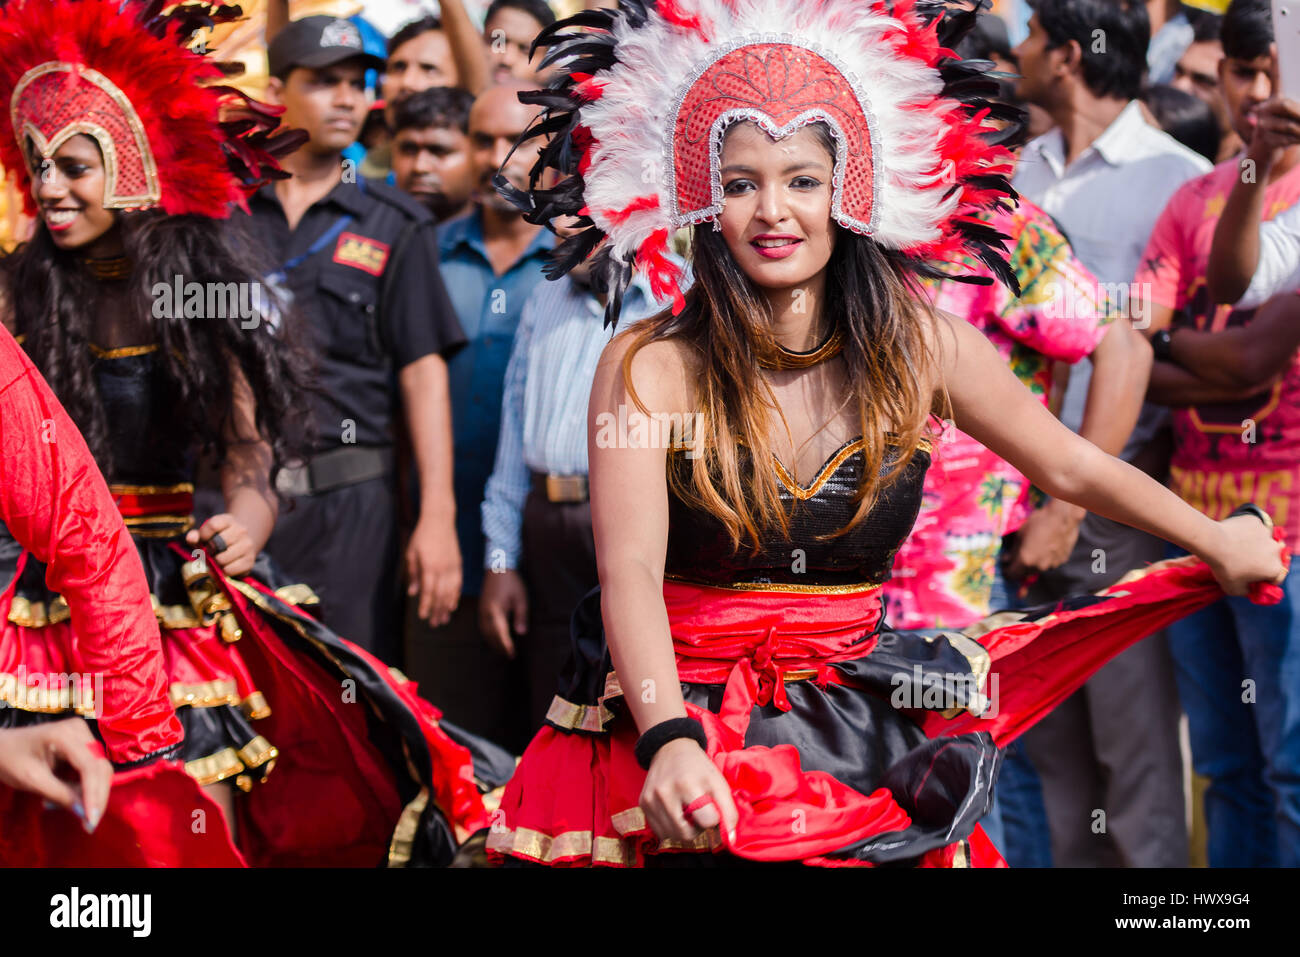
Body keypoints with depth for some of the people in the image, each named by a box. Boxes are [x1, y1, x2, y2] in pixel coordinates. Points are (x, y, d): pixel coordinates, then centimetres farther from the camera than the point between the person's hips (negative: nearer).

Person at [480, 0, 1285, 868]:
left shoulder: (921, 348, 1)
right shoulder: (649, 368, -9)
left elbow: (1073, 466, 15)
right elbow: (629, 569, -19)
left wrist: (1219, 539, 13)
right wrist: (669, 741, -33)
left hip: (868, 747, 3)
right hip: (681, 726, -3)